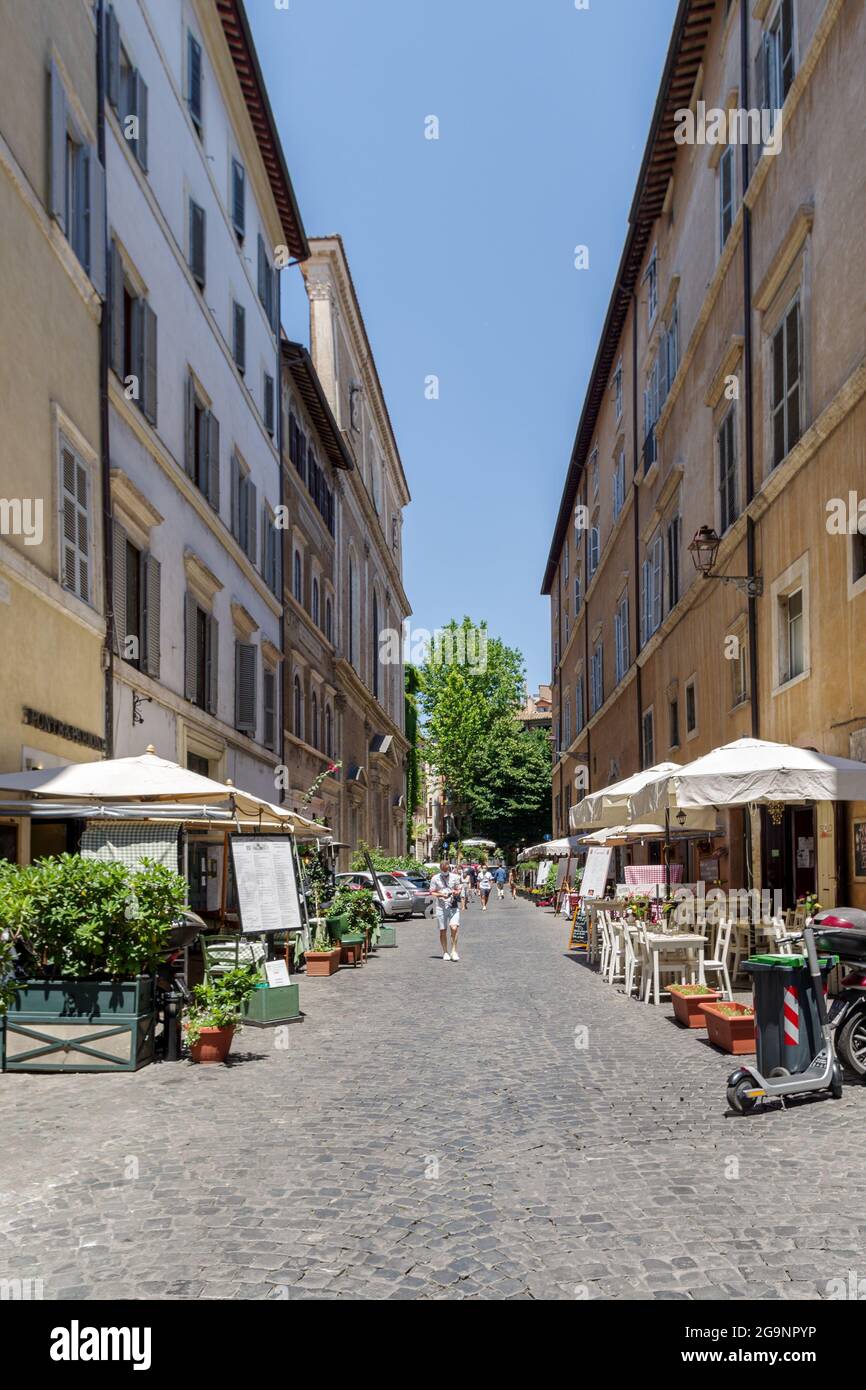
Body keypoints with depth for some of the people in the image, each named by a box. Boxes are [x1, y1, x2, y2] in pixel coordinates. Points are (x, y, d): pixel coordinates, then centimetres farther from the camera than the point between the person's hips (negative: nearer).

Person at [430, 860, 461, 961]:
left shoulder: (455, 877, 8)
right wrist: (441, 895, -14)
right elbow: (432, 892, 3)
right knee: (442, 931, 4)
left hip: (454, 907, 0)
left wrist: (456, 892, -9)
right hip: (441, 907, 0)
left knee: (454, 928, -15)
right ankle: (445, 952, 17)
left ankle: (454, 951, -5)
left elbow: (458, 890, 15)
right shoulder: (435, 878, 3)